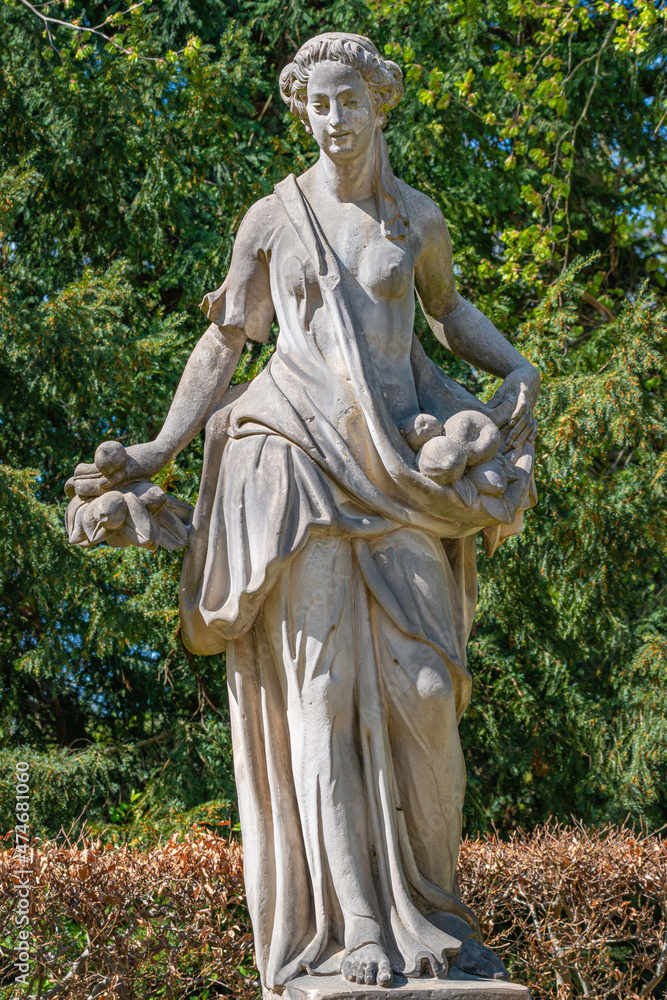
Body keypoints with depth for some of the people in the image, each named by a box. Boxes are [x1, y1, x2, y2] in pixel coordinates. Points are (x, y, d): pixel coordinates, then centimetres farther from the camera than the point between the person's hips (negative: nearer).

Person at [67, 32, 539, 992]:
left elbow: (448, 308, 31)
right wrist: (156, 452, 3)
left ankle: (431, 914, 3)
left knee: (422, 687, -10)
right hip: (302, 457, -2)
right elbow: (224, 345, 11)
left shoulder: (418, 218, 12)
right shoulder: (273, 219, 7)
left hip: (398, 469, 2)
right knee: (325, 684, -10)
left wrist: (516, 367, 14)